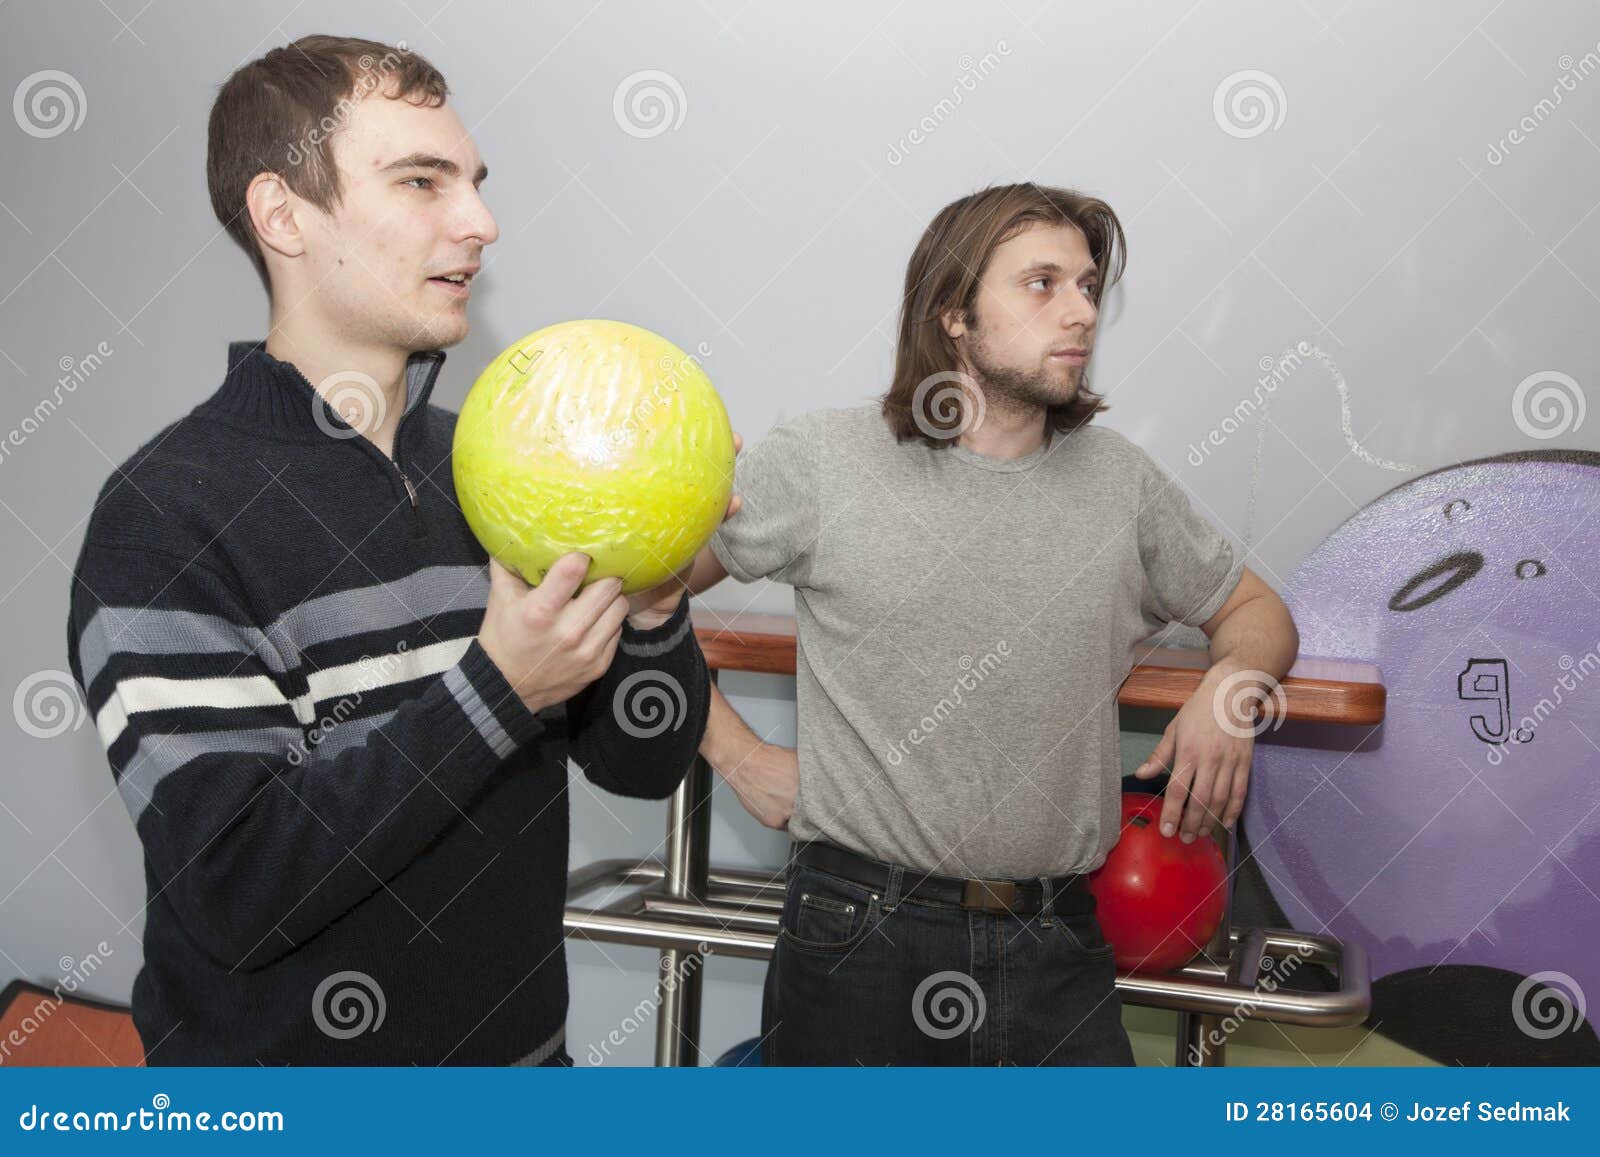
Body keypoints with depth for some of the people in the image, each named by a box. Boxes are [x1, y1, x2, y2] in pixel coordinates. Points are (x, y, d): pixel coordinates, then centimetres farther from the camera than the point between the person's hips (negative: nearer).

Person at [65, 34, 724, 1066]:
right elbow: (229, 892, -23)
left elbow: (645, 765, -1)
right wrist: (495, 689, -28)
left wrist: (652, 609, -19)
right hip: (278, 1064, -4)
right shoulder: (167, 516, -17)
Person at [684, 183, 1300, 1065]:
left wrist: (1229, 684, -3)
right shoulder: (822, 458, -4)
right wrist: (735, 754, -3)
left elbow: (1255, 611, 19)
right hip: (860, 936, -2)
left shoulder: (1120, 480, 7)